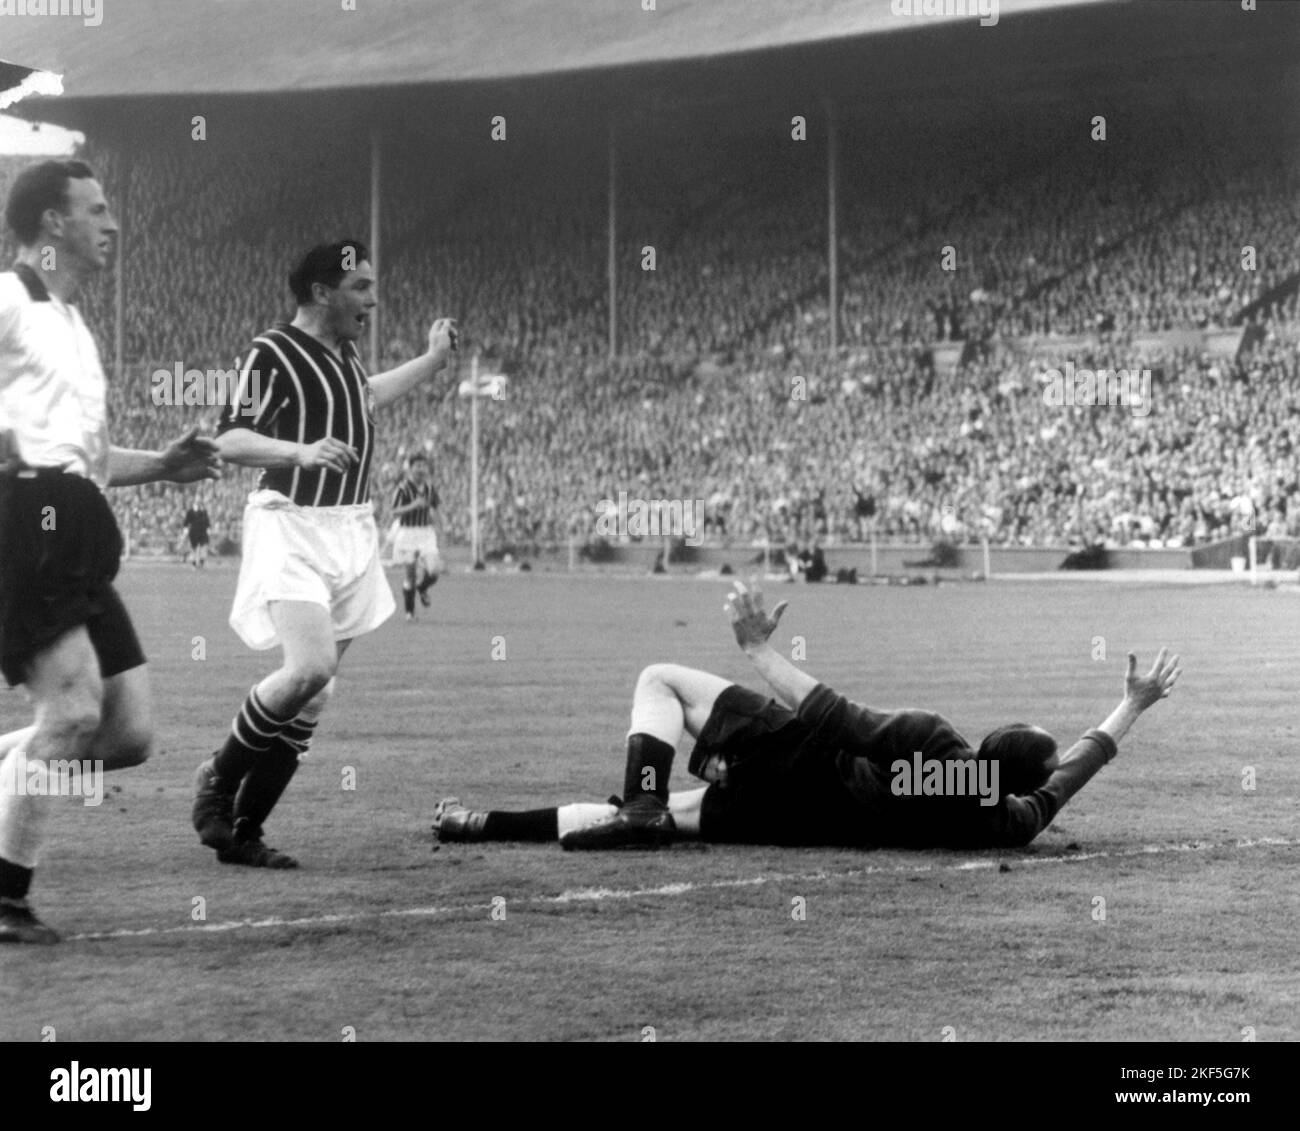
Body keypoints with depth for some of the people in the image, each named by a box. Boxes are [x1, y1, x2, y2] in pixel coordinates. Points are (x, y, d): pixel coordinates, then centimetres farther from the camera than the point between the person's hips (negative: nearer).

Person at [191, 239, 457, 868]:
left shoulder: (343, 353, 14)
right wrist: (300, 451, -31)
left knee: (312, 693, 4)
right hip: (291, 528, -8)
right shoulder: (272, 353, -10)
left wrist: (433, 360, 41)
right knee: (310, 667, -26)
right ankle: (220, 777, -2)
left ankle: (242, 832, 10)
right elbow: (230, 440, -16)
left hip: (350, 534, 8)